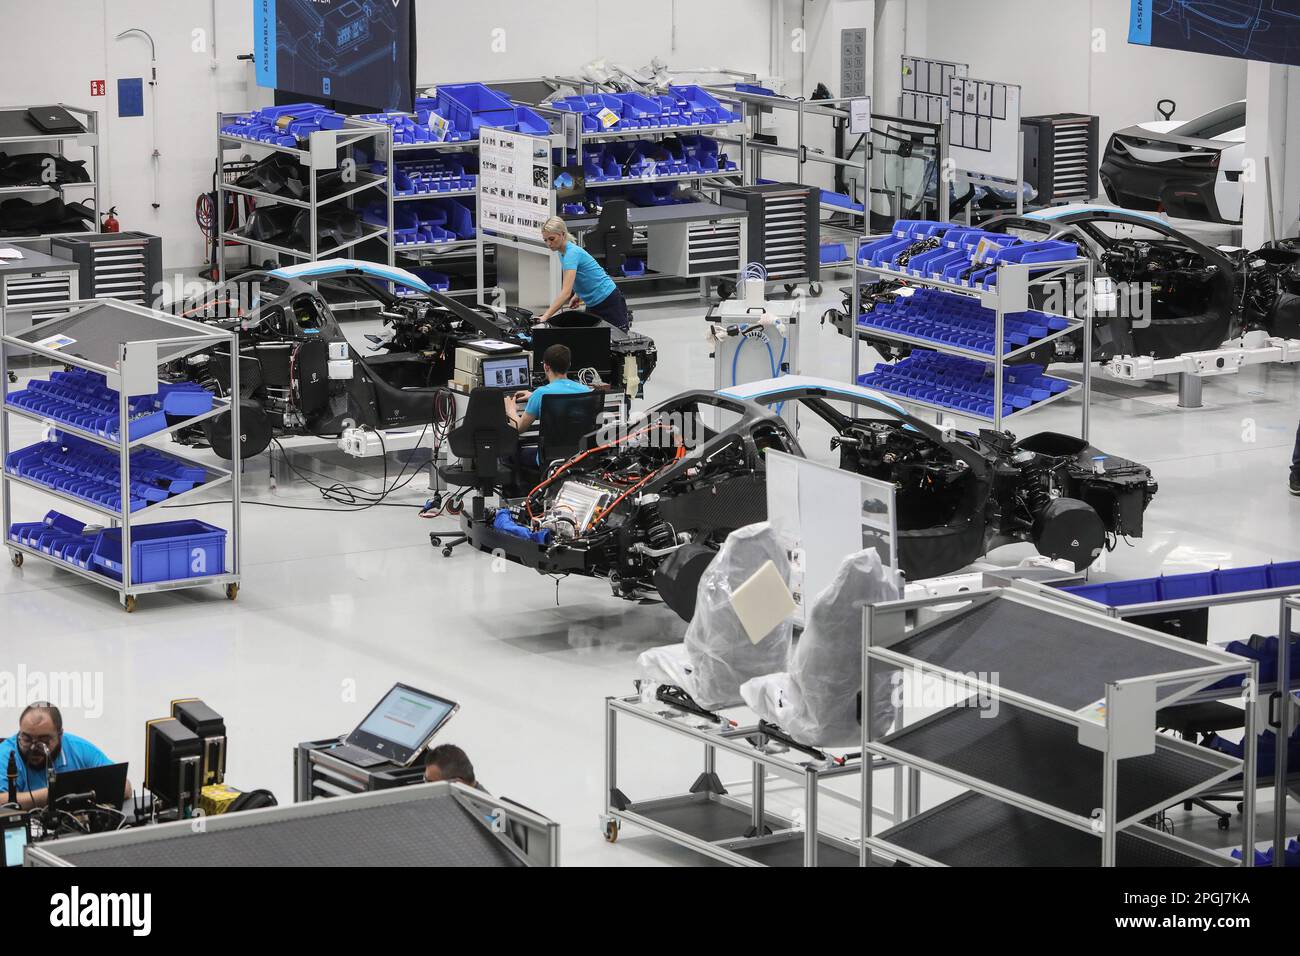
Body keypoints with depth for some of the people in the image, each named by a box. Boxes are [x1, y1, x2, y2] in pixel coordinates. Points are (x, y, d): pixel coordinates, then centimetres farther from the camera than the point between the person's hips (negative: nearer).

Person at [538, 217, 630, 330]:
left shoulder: (572, 253, -26)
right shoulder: (562, 253, 3)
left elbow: (566, 292, -37)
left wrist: (545, 317, -43)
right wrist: (578, 295, 2)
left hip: (609, 302, -9)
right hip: (592, 305, 9)